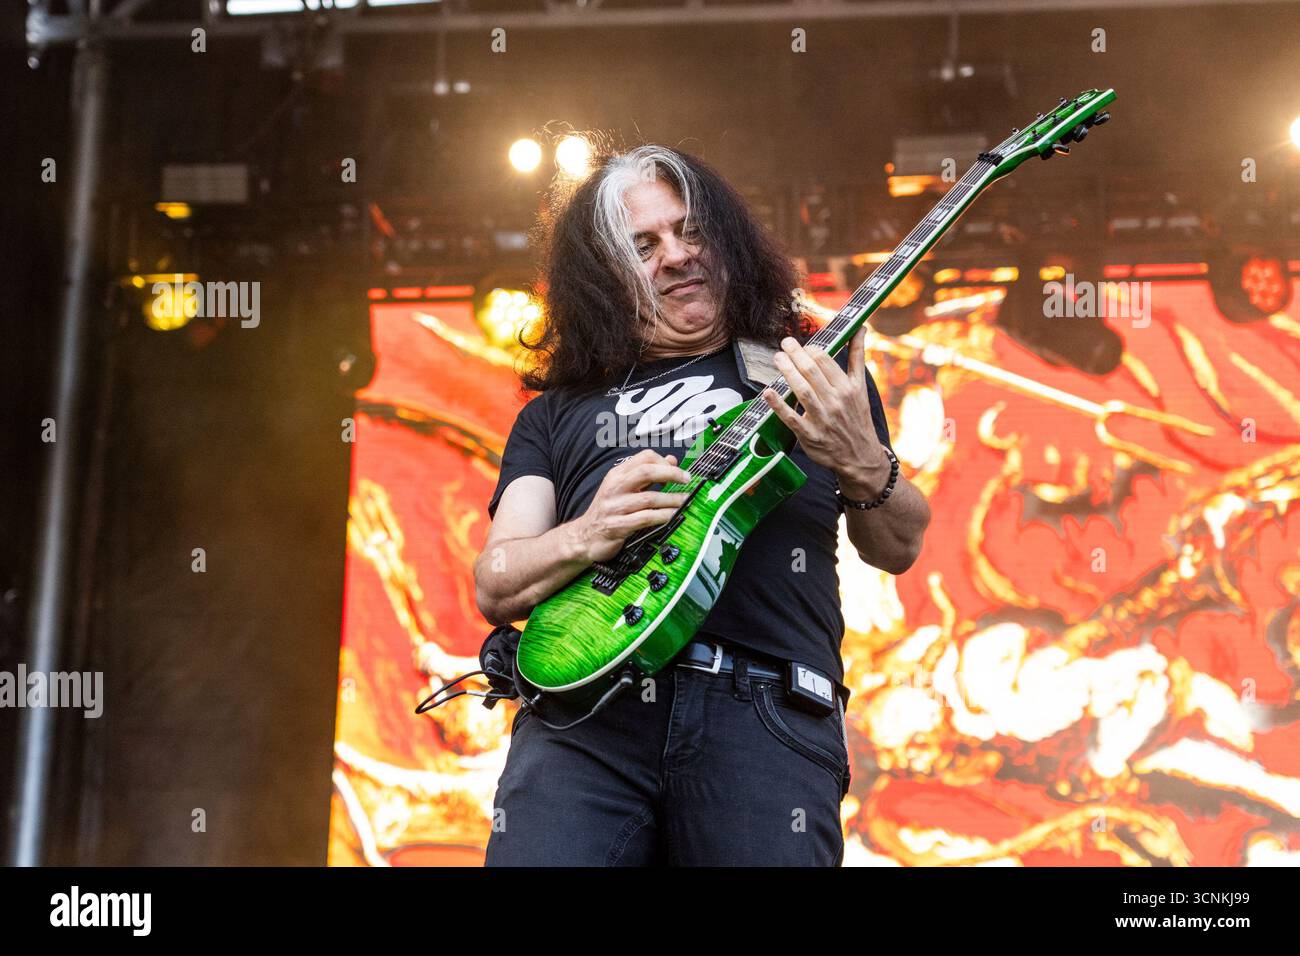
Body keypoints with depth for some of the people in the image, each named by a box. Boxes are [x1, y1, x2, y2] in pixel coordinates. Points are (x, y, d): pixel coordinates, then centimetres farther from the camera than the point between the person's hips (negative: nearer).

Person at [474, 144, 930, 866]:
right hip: (585, 704, 1)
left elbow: (898, 549, 15)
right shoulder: (556, 412, 22)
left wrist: (862, 464, -7)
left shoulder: (808, 374, 22)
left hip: (767, 706, 0)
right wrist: (589, 535, -8)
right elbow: (494, 589, 13)